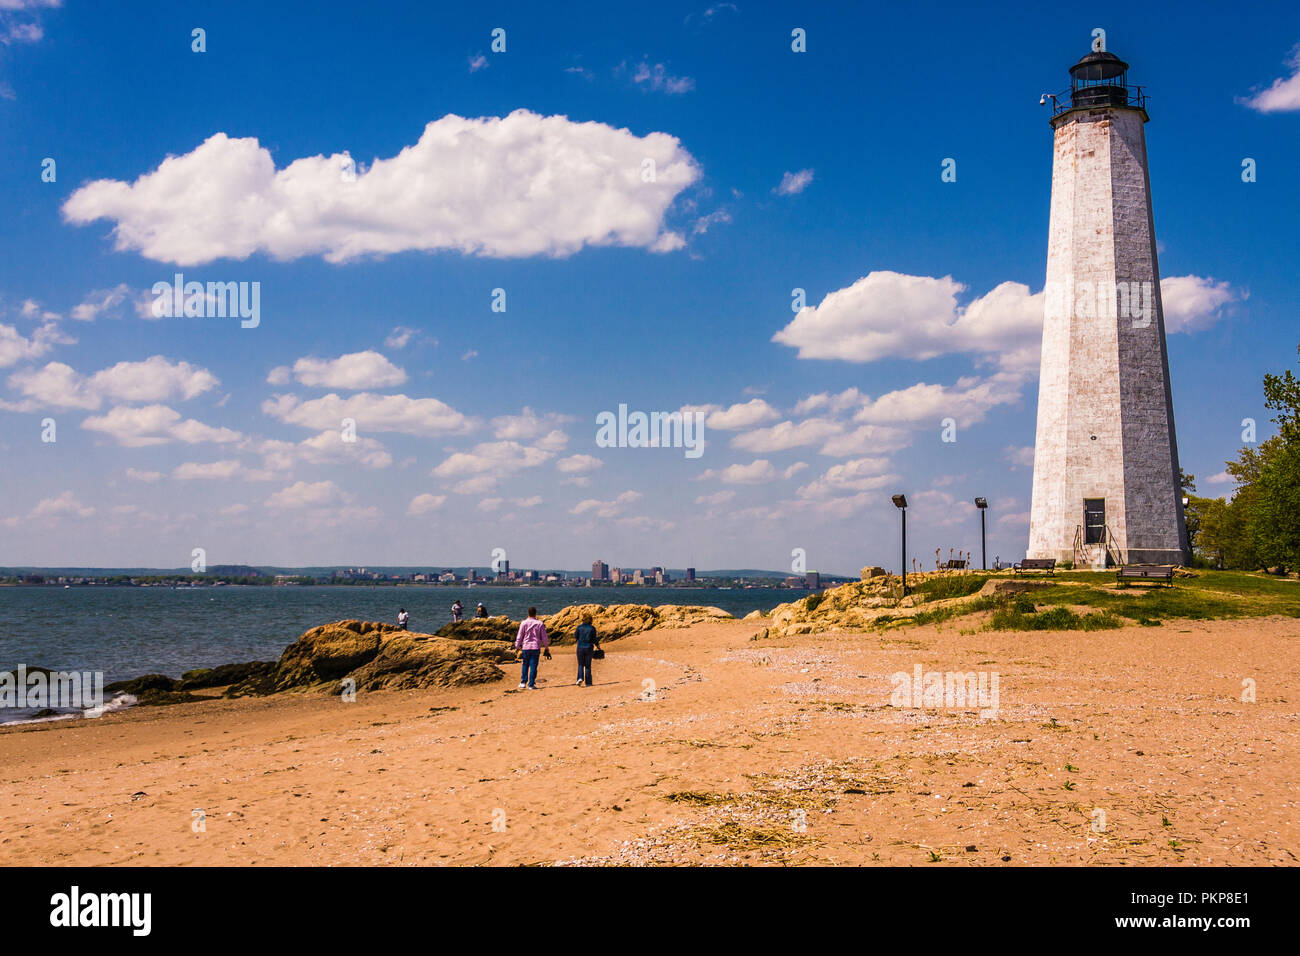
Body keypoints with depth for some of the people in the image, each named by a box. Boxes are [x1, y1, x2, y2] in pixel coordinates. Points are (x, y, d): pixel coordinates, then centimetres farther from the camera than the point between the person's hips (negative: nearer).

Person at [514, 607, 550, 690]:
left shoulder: (524, 623, -2)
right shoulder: (540, 624, -1)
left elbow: (519, 636, -1)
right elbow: (544, 637, 3)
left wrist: (517, 647, 7)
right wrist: (547, 647, 13)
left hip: (526, 647, 0)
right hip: (536, 648, 0)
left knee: (525, 665, 14)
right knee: (533, 666, 2)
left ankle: (523, 682, 8)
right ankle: (531, 685, 0)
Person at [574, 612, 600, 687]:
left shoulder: (579, 627, -5)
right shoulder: (592, 628, -8)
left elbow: (576, 636, 6)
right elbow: (594, 639, -6)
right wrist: (597, 644, 12)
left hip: (580, 647, 1)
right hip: (589, 647, -1)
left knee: (580, 664, 14)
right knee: (588, 665, 10)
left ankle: (580, 678, -10)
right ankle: (588, 682, 10)